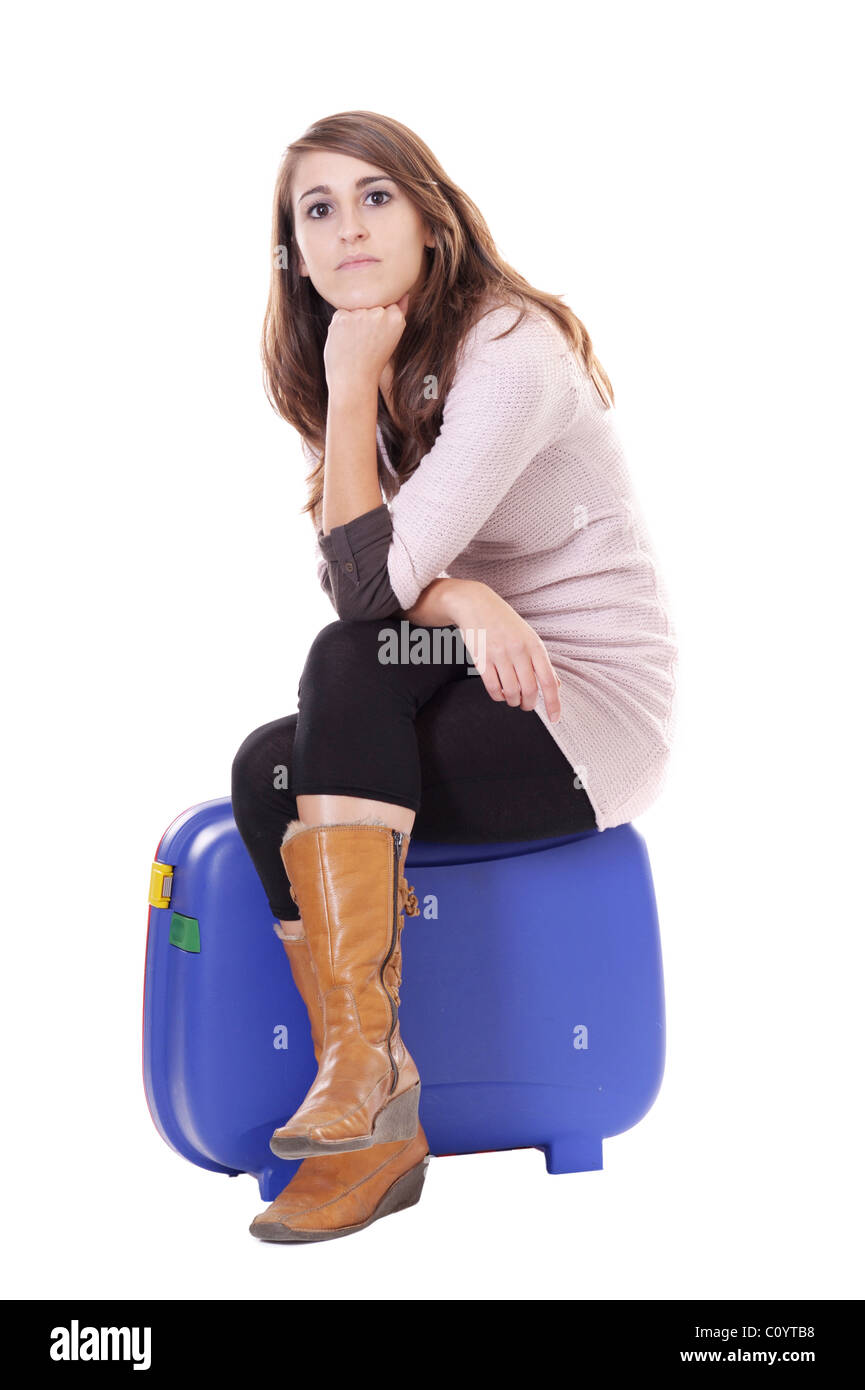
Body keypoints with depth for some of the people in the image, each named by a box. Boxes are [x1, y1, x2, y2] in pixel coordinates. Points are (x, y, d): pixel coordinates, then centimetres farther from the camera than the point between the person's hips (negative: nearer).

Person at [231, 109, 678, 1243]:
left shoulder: (512, 350, -17)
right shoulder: (364, 379, 9)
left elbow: (371, 578, -24)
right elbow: (355, 582, -2)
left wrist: (353, 389, -17)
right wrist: (461, 599, -23)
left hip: (596, 716, -7)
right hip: (472, 697, 7)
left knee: (351, 661, -29)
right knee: (270, 769, -18)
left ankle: (362, 1047, -28)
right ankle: (376, 1130, -17)